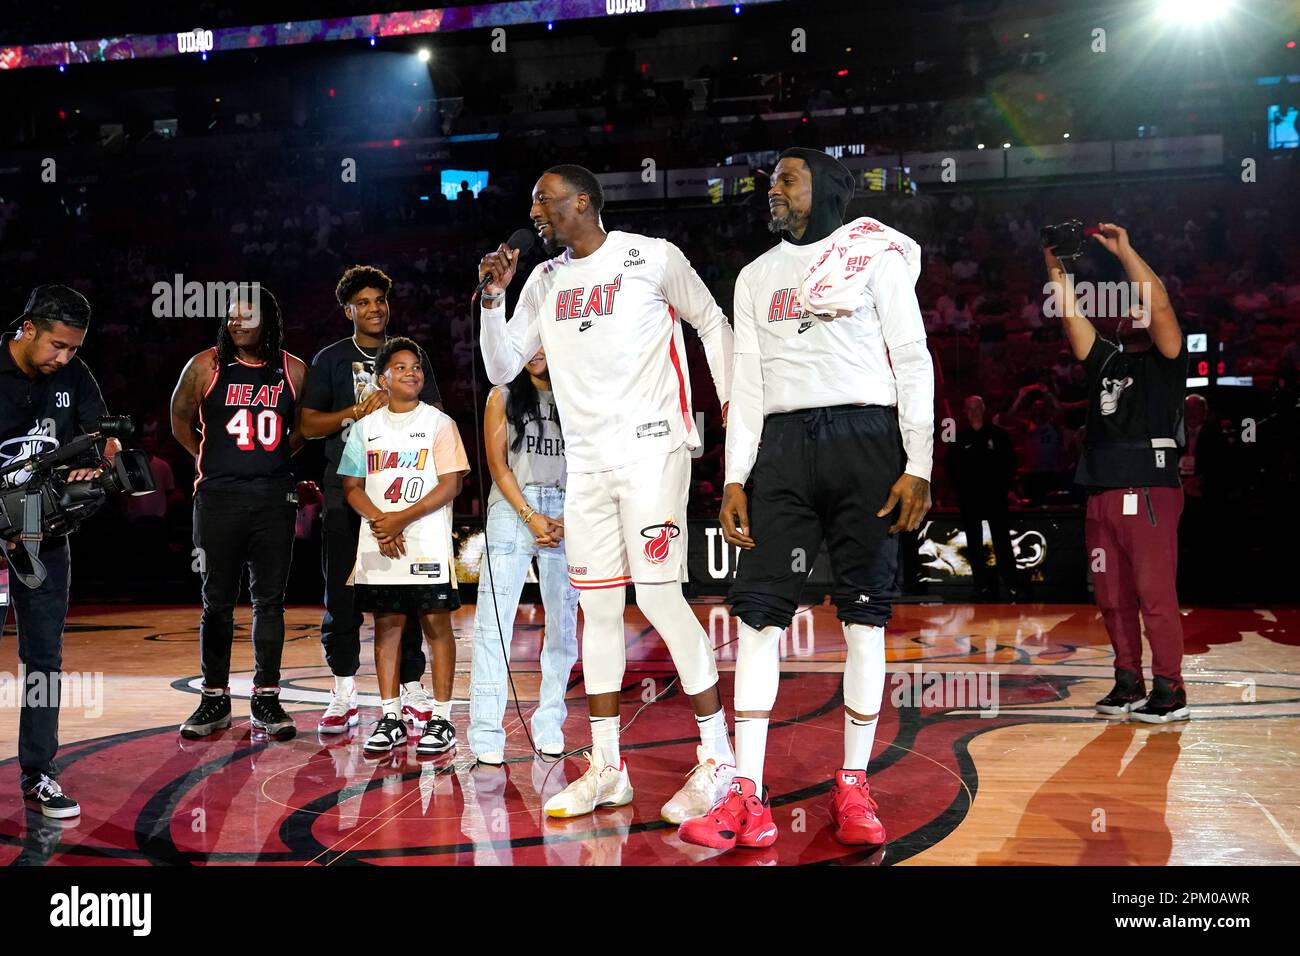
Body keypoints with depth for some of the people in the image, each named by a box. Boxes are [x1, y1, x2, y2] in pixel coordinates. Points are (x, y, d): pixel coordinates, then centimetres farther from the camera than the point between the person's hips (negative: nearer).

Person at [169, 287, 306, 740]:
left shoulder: (293, 371, 5)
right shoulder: (205, 367, 1)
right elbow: (180, 418, 13)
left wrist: (280, 455, 9)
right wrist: (207, 459, 10)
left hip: (275, 498, 1)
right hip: (218, 498, -1)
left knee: (270, 600, 4)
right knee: (217, 601, 5)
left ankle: (266, 700, 13)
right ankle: (215, 700, 16)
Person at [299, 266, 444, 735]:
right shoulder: (330, 359, 9)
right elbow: (309, 424, 3)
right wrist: (357, 411, -9)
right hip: (345, 489, 0)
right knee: (341, 594, 2)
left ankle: (413, 691, 8)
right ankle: (344, 695, 11)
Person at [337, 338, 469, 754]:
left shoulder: (439, 422, 2)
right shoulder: (366, 427, 12)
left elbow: (451, 485, -5)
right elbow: (351, 486, 8)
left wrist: (403, 518, -14)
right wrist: (380, 522, -9)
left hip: (428, 544, -3)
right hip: (377, 544, 3)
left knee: (436, 623, -1)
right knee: (386, 625, 6)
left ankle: (441, 719, 5)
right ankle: (390, 718, 13)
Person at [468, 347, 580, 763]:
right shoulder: (504, 396, 11)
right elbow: (498, 464, 3)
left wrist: (569, 521, -7)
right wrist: (530, 517, -8)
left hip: (566, 515, 2)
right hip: (513, 510, -2)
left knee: (563, 623, 2)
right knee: (494, 621, -9)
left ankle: (549, 726, 10)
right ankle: (487, 732, -10)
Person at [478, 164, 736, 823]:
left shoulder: (652, 256, -2)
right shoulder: (544, 281, 14)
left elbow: (712, 323, 7)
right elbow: (501, 369, 14)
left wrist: (734, 403, -2)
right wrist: (493, 297, 1)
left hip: (652, 451, -6)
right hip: (586, 461, 6)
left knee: (659, 597, -11)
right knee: (597, 605, 6)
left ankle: (717, 760, 1)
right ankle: (606, 769, 14)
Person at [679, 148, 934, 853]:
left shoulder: (875, 254, 6)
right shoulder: (756, 276, 19)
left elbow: (913, 363, 0)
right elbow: (747, 383, 15)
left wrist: (918, 466, -9)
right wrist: (734, 478, 5)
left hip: (866, 440, -3)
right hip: (783, 444, 4)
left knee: (864, 612, -1)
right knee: (758, 609, -6)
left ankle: (853, 789, 9)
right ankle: (747, 798, -4)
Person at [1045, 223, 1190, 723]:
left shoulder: (1166, 358, 4)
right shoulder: (1105, 359, 19)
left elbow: (1160, 305, -11)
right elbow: (1071, 315, 15)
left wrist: (1124, 250, -10)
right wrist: (1054, 264, 8)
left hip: (1150, 492, -6)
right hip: (1102, 494, 6)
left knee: (1156, 595, -8)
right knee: (1112, 598, 8)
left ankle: (1169, 691, -3)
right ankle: (1128, 684, 17)